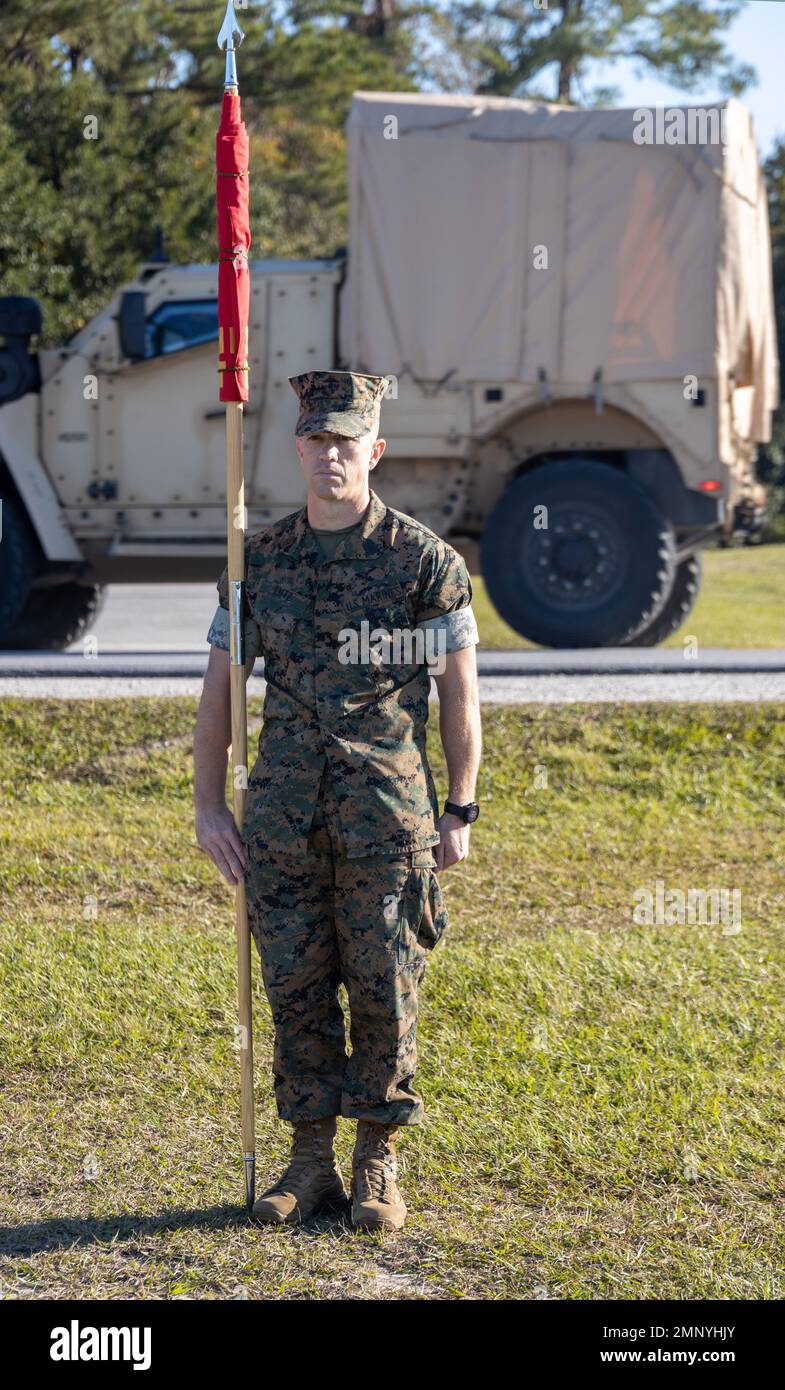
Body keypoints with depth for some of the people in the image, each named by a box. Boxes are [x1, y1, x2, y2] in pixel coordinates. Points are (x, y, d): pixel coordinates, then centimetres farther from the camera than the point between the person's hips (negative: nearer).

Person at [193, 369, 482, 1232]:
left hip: (386, 813, -3)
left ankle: (378, 1167, 12)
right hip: (283, 813, 3)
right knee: (295, 989, 5)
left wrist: (460, 812, -2)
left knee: (385, 989, 1)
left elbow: (460, 692, 1)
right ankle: (310, 1161, 15)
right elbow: (219, 689, 10)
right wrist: (208, 806, 4)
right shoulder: (259, 560, 7)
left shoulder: (423, 559, -2)